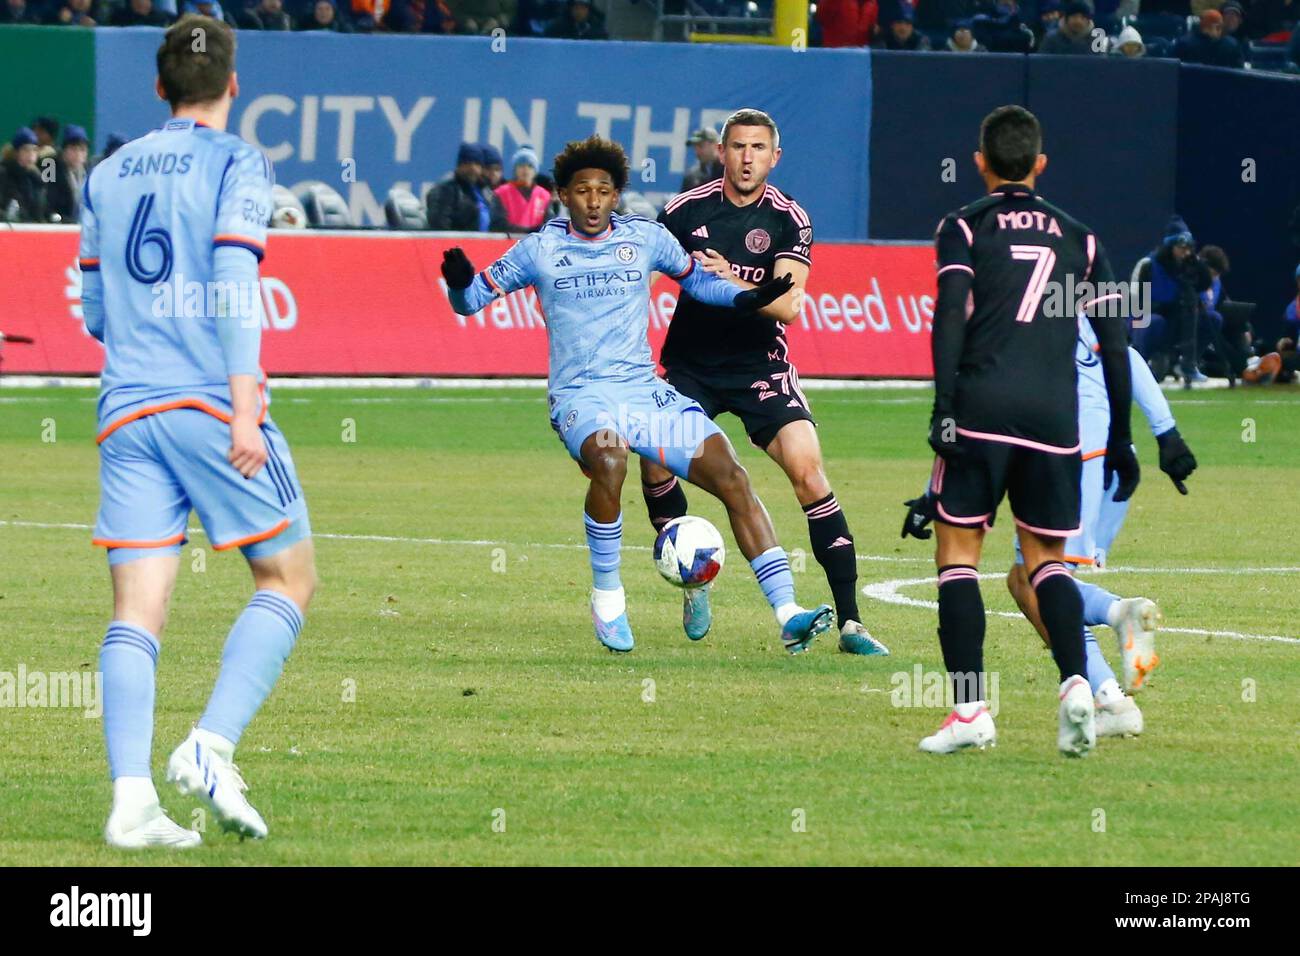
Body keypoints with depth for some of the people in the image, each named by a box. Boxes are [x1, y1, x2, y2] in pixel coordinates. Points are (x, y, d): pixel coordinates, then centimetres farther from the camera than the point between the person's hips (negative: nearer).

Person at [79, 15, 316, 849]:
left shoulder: (107, 176, 16)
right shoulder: (238, 164, -1)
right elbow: (235, 286, -12)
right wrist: (245, 408, -16)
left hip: (127, 410, 5)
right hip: (210, 403, -5)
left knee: (138, 607, 0)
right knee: (289, 578, 6)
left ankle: (131, 801, -13)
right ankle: (211, 747, -11)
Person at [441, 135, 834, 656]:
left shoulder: (646, 238, 8)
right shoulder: (539, 249, 3)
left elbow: (696, 279, 21)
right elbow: (472, 299, 7)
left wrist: (747, 297, 3)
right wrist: (459, 281, -16)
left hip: (645, 391, 3)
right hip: (580, 397, -3)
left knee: (732, 478, -12)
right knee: (609, 460, -37)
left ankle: (788, 616, -12)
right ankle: (607, 597, -17)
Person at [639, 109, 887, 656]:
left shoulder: (789, 221, -5)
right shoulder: (684, 211, -3)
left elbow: (789, 306, -14)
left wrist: (733, 282, -29)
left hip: (760, 365, -1)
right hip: (689, 365, 1)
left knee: (808, 471, -17)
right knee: (654, 462, -20)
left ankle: (849, 622, -15)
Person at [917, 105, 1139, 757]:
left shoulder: (965, 226, 8)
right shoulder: (1078, 238, 17)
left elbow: (950, 314, -8)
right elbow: (1114, 345, 14)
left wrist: (943, 406, -12)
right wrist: (1120, 440, 19)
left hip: (982, 409, -3)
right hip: (1055, 417, 3)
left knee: (957, 552, 5)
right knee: (1046, 558, 14)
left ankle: (970, 709, -6)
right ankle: (1076, 685, -10)